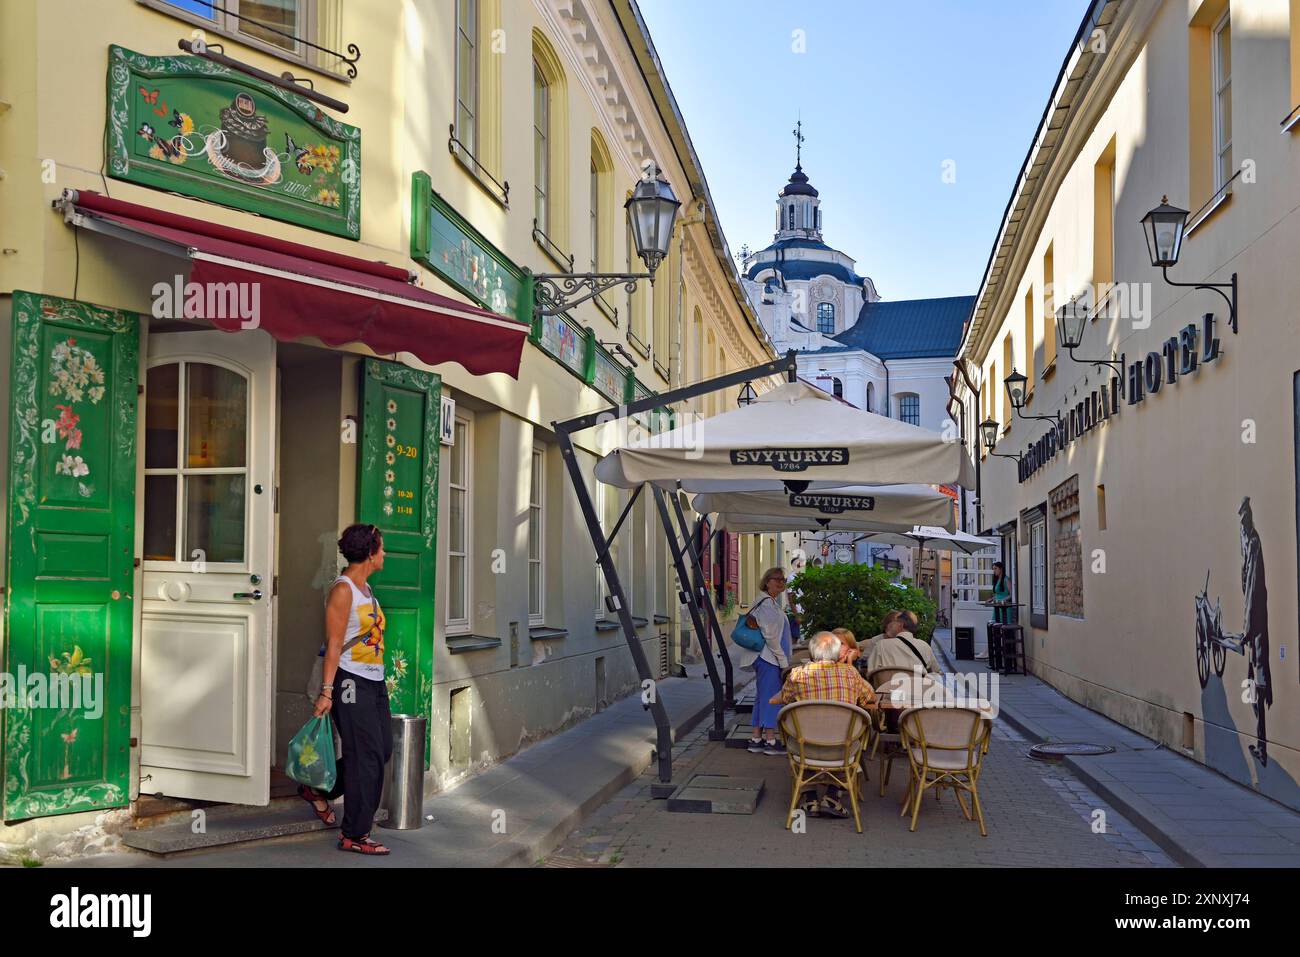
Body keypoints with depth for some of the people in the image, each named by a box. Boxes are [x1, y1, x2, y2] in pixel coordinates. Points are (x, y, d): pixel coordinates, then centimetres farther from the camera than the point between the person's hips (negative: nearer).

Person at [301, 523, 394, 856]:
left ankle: (318, 790, 30)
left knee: (382, 750, 13)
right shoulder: (342, 590, -13)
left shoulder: (365, 588, 14)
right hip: (351, 681, -9)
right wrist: (327, 691, -18)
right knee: (367, 756, -4)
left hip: (374, 681, 9)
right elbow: (334, 645, -16)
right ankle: (354, 835, 8)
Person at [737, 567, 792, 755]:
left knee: (762, 697, 12)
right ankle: (770, 740, -2)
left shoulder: (772, 602, 18)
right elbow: (770, 635, -19)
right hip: (768, 658, -11)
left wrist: (783, 659, 23)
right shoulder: (767, 603, -14)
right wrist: (783, 660, -14)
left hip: (766, 658, 11)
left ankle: (756, 739, 17)